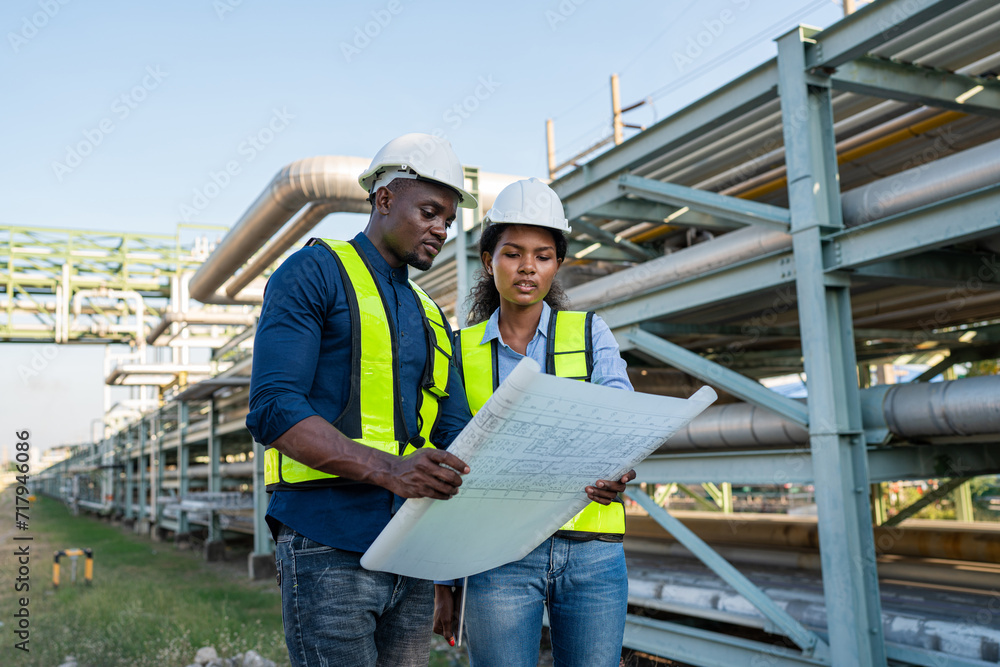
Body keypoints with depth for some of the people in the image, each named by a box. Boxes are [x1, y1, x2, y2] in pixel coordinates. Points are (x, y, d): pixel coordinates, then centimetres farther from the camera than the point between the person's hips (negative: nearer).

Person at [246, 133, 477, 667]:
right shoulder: (313, 273, -2)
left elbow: (455, 431, 14)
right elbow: (272, 408, -14)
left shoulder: (429, 315, 21)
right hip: (329, 547, -7)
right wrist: (387, 470, -26)